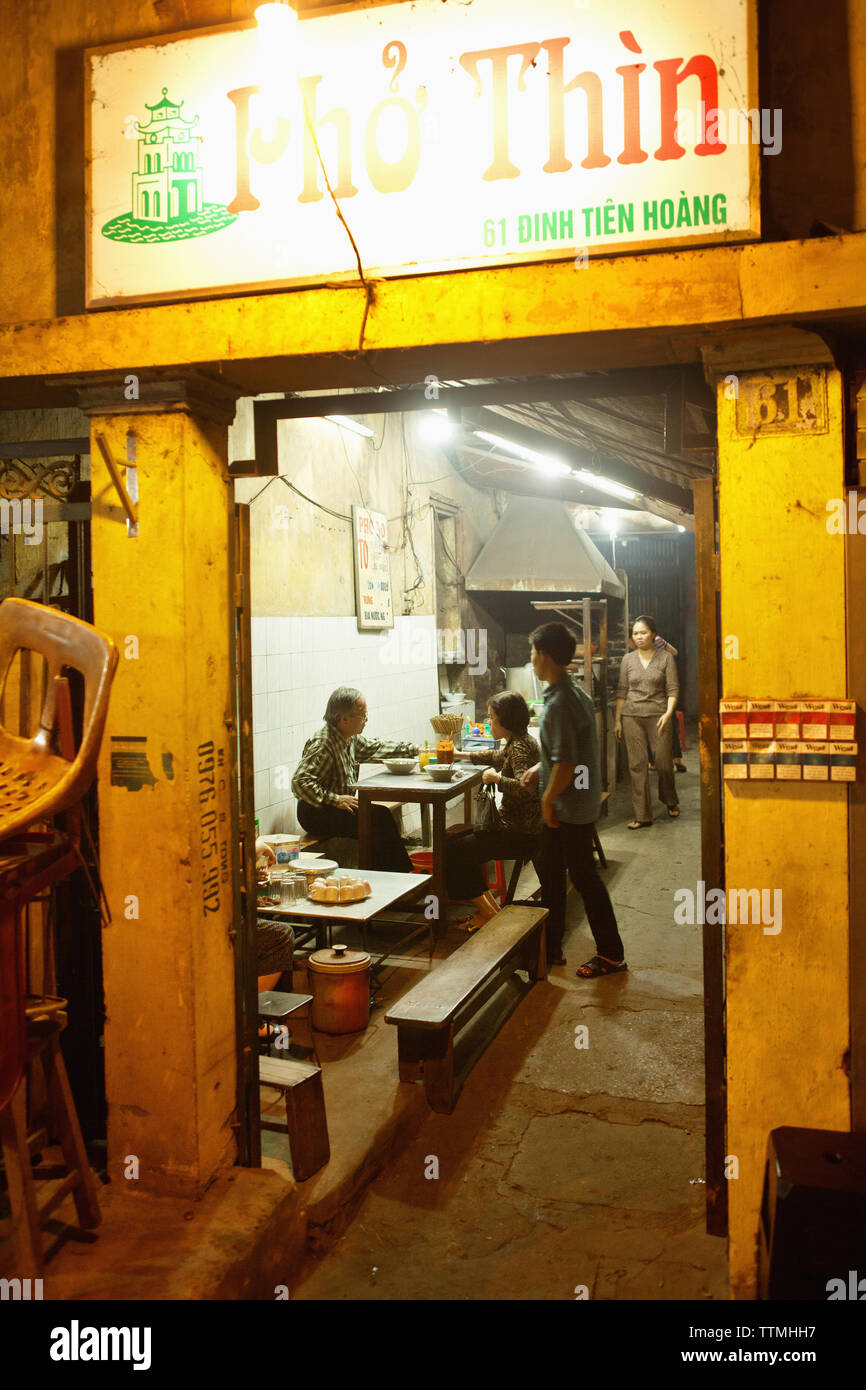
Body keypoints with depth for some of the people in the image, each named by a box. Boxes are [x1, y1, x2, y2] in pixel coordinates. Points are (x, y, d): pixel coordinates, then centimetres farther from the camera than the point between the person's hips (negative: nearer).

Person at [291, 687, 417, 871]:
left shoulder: (351, 738, 7)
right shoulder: (322, 744, -21)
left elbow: (375, 748, 24)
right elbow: (300, 781, -28)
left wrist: (414, 749, 21)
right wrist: (335, 800, -28)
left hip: (337, 808, 9)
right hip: (316, 814, -9)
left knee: (380, 814, -12)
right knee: (378, 816, -19)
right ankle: (403, 873, -8)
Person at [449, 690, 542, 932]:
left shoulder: (519, 746, -20)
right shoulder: (517, 742, 11)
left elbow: (526, 787, -35)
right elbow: (497, 758, 34)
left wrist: (496, 778, -20)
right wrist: (462, 756, 34)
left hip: (520, 835, -11)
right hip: (517, 827, 11)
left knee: (454, 851, -8)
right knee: (456, 838, 15)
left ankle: (488, 912, 3)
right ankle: (488, 904, 15)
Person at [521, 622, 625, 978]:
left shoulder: (560, 703, -24)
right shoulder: (574, 693, 8)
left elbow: (565, 764, -26)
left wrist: (548, 800, -15)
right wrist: (540, 768, 18)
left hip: (570, 807, -10)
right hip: (568, 806, 10)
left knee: (584, 878, 1)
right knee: (551, 875, 17)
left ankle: (611, 955, 14)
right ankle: (550, 947, 29)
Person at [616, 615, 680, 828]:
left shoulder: (665, 658, 2)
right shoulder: (627, 659, 9)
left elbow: (673, 690, -1)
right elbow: (622, 691, 11)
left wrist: (668, 713, -16)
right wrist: (618, 720, 7)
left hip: (658, 716, -2)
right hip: (632, 716, 2)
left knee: (663, 762, 0)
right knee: (637, 765, 0)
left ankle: (671, 802, 29)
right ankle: (643, 816, 6)